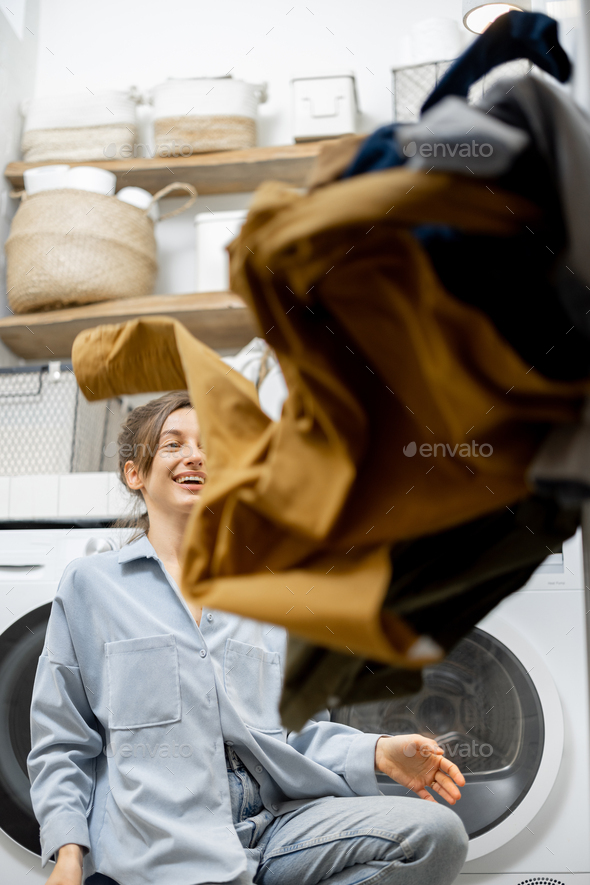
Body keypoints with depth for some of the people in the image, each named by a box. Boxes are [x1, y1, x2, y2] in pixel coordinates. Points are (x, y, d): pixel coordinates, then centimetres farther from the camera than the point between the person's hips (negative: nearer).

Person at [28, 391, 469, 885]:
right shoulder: (91, 584, 9)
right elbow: (63, 744, 8)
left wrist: (378, 752, 1)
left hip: (273, 817, 5)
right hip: (163, 834, -4)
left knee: (438, 832, -18)